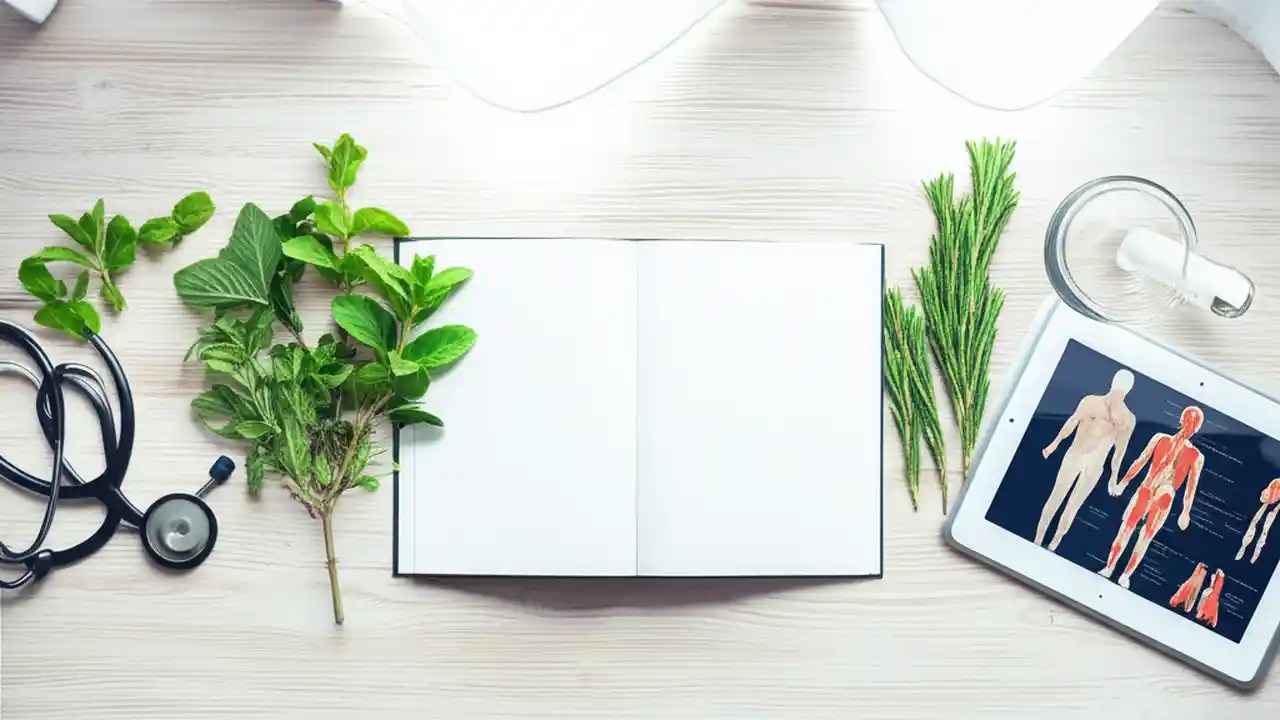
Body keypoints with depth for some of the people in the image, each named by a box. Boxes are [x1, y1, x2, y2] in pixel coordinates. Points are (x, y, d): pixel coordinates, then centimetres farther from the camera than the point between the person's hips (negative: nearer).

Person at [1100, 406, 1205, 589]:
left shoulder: (1160, 438, -7)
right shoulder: (1197, 456, -7)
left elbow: (1140, 461, -2)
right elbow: (1191, 486, -2)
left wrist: (1123, 482, 6)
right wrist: (1186, 512, 5)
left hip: (1145, 492, 0)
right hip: (1164, 501, 0)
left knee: (1126, 529, 12)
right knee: (1145, 538, 11)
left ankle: (1108, 568, 18)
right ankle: (1125, 576, 18)